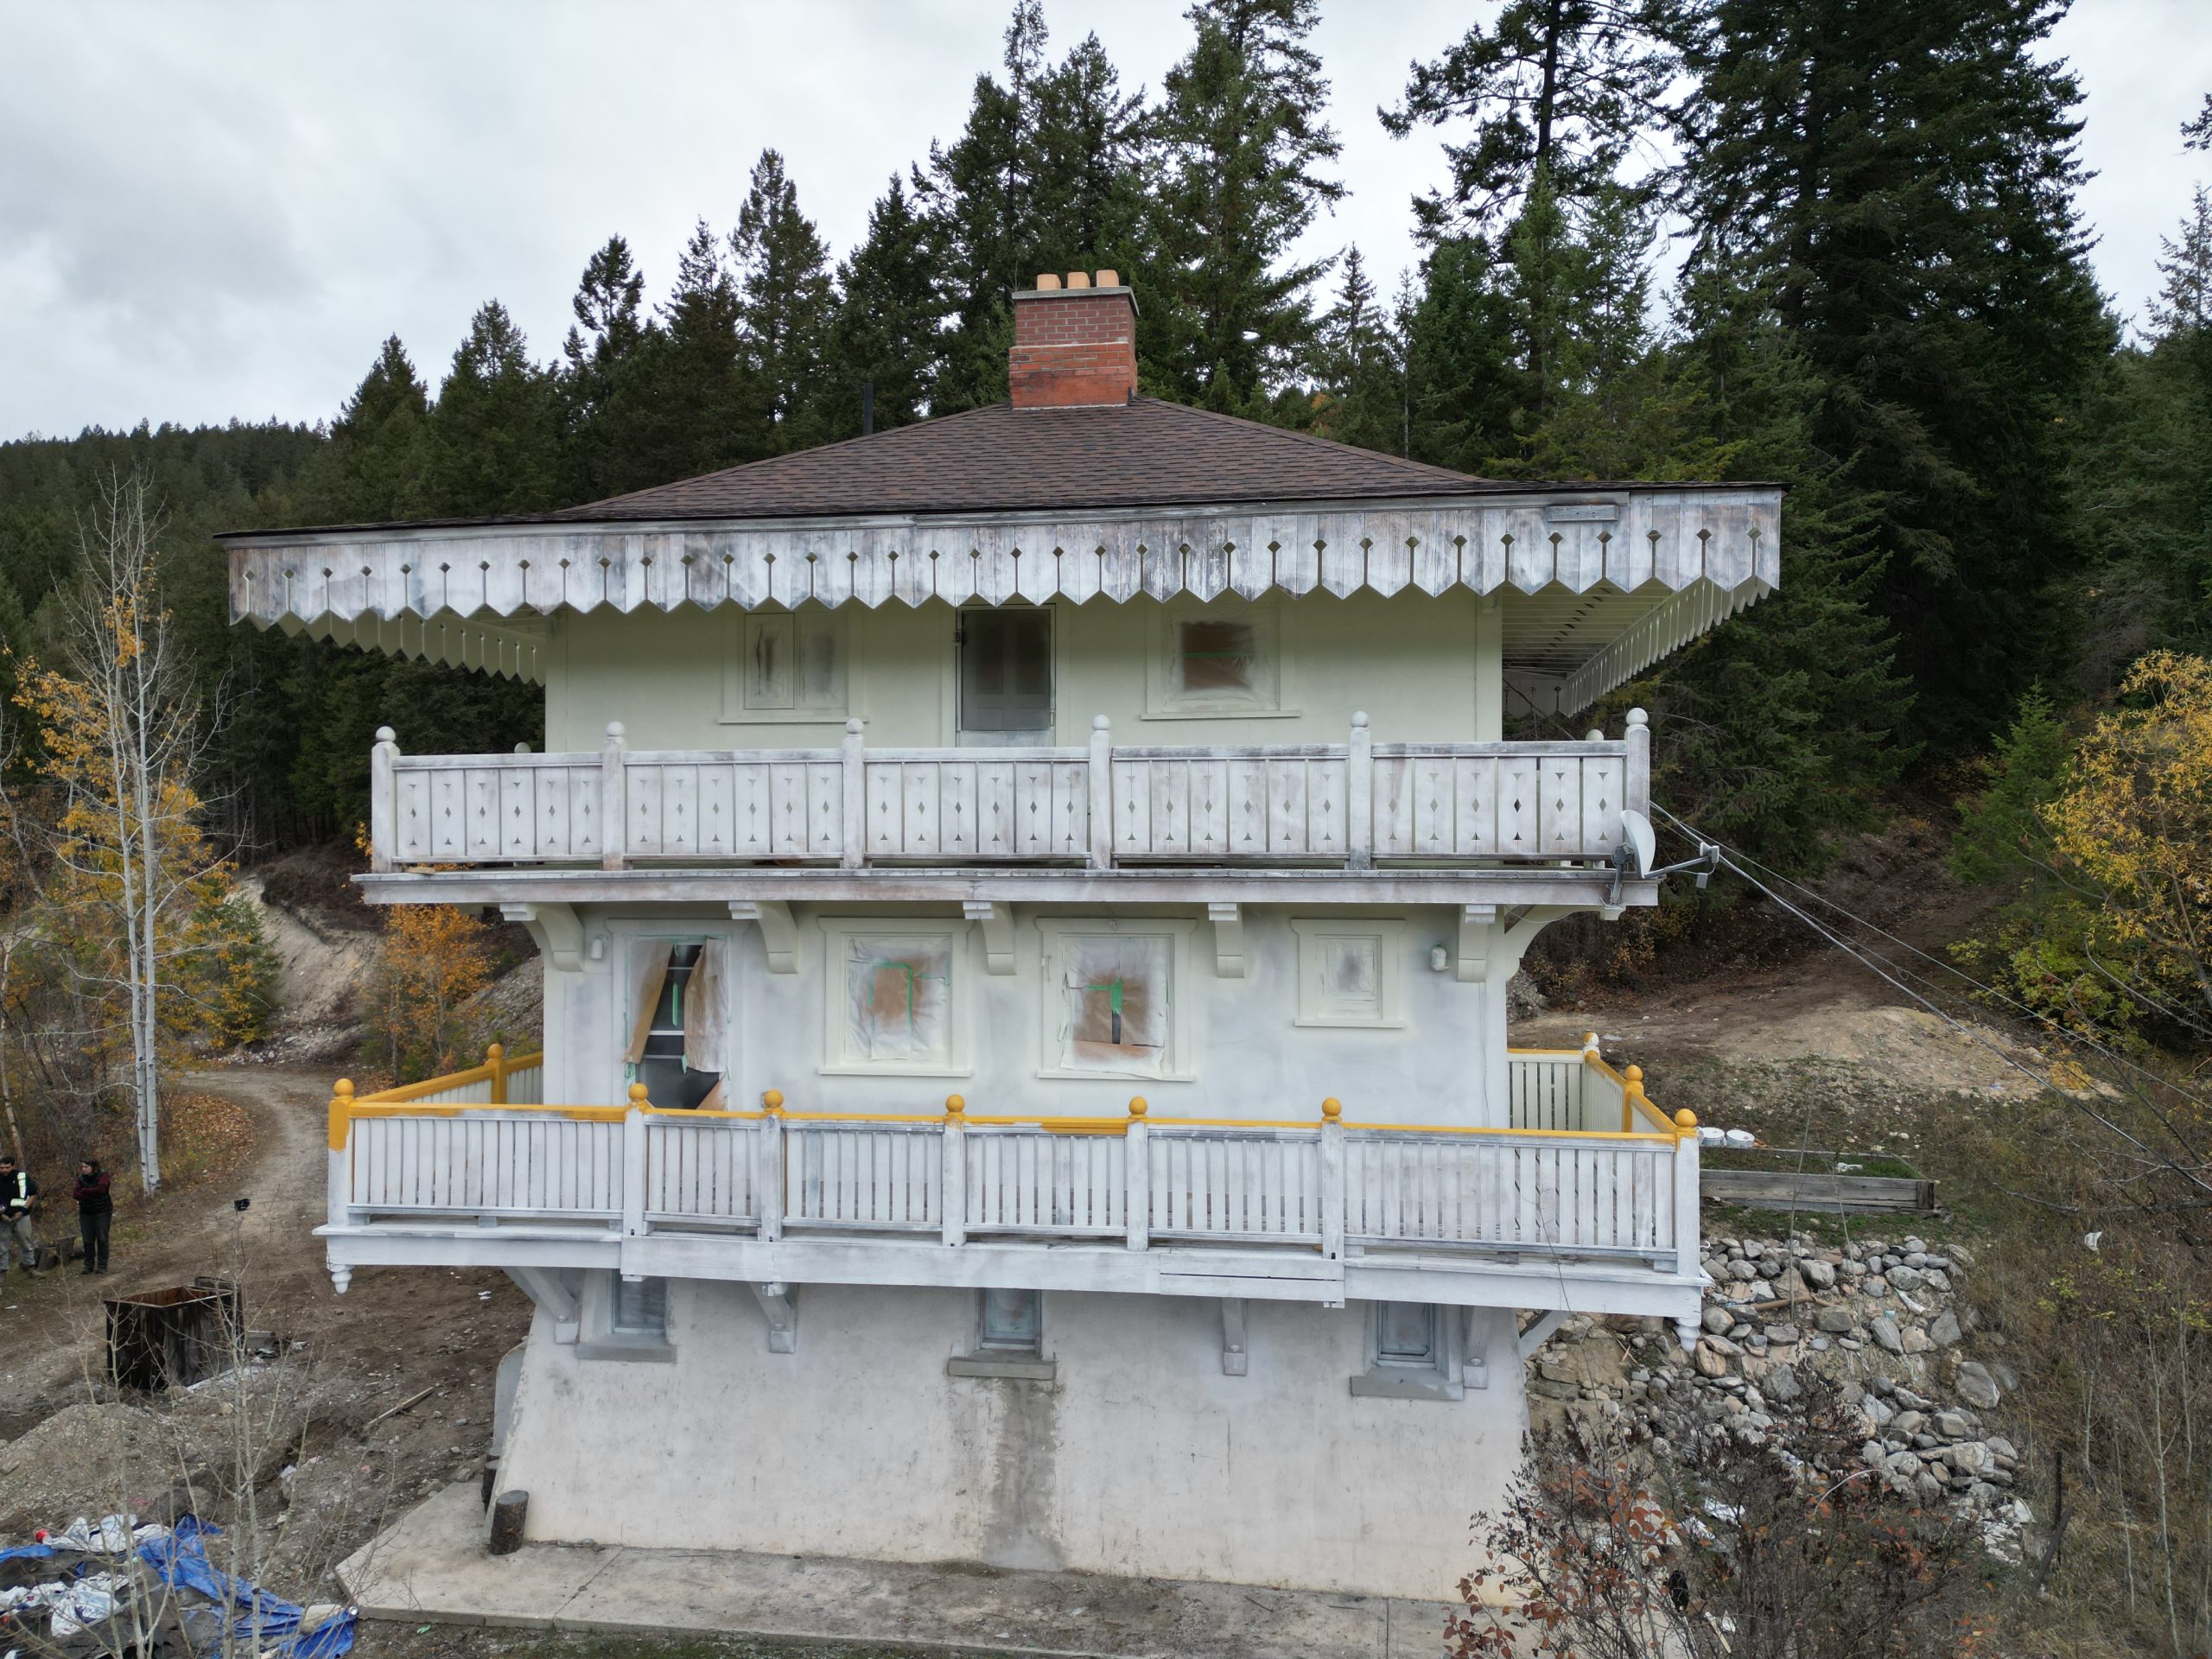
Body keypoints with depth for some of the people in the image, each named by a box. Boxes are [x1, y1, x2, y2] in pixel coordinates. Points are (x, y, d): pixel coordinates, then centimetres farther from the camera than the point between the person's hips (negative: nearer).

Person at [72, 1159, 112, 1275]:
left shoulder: (102, 1176, -9)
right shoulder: (81, 1178, 1)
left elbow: (100, 1189, -25)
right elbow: (75, 1195, -10)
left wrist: (84, 1191, -14)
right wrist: (92, 1194, -22)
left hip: (102, 1212, -4)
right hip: (86, 1213, 4)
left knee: (102, 1239, -1)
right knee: (88, 1240, 6)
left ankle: (102, 1266, 4)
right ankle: (88, 1266, 16)